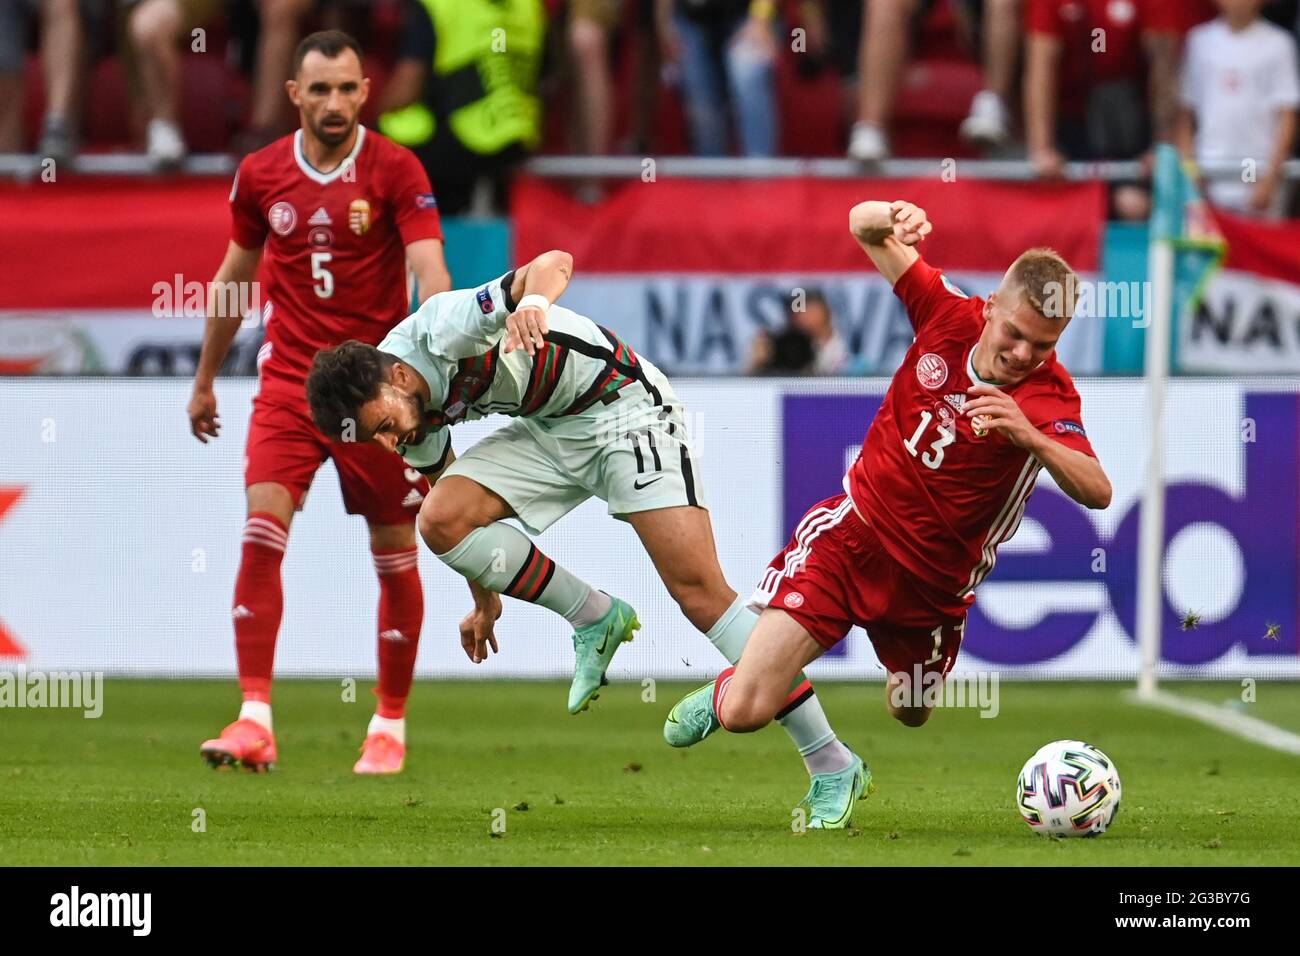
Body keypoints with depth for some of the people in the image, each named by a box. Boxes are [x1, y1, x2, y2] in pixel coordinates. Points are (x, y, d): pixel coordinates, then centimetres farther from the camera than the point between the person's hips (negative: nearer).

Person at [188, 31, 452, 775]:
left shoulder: (396, 170, -7)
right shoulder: (261, 175, 4)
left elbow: (429, 268, -16)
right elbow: (236, 275, 17)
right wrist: (205, 379, 22)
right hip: (289, 380, 2)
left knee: (395, 555, 3)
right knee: (261, 531, -14)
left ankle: (391, 728, 17)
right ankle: (255, 722, -14)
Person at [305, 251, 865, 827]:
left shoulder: (442, 328, -26)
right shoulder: (414, 419, -3)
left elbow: (556, 261, -32)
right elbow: (446, 481, 16)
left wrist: (533, 301, -55)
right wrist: (484, 599, 23)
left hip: (624, 407, -7)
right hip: (547, 429, 7)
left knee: (699, 590, -16)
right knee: (441, 519, -14)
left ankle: (830, 765, -14)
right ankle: (594, 618, 2)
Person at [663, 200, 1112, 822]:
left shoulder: (1049, 400, -17)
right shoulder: (949, 315, -10)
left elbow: (1097, 492, -33)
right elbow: (863, 227, -2)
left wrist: (1028, 437, -48)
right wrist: (888, 219, -27)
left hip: (932, 579, 0)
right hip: (854, 533, 0)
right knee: (745, 711, -11)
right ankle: (723, 695, 26)